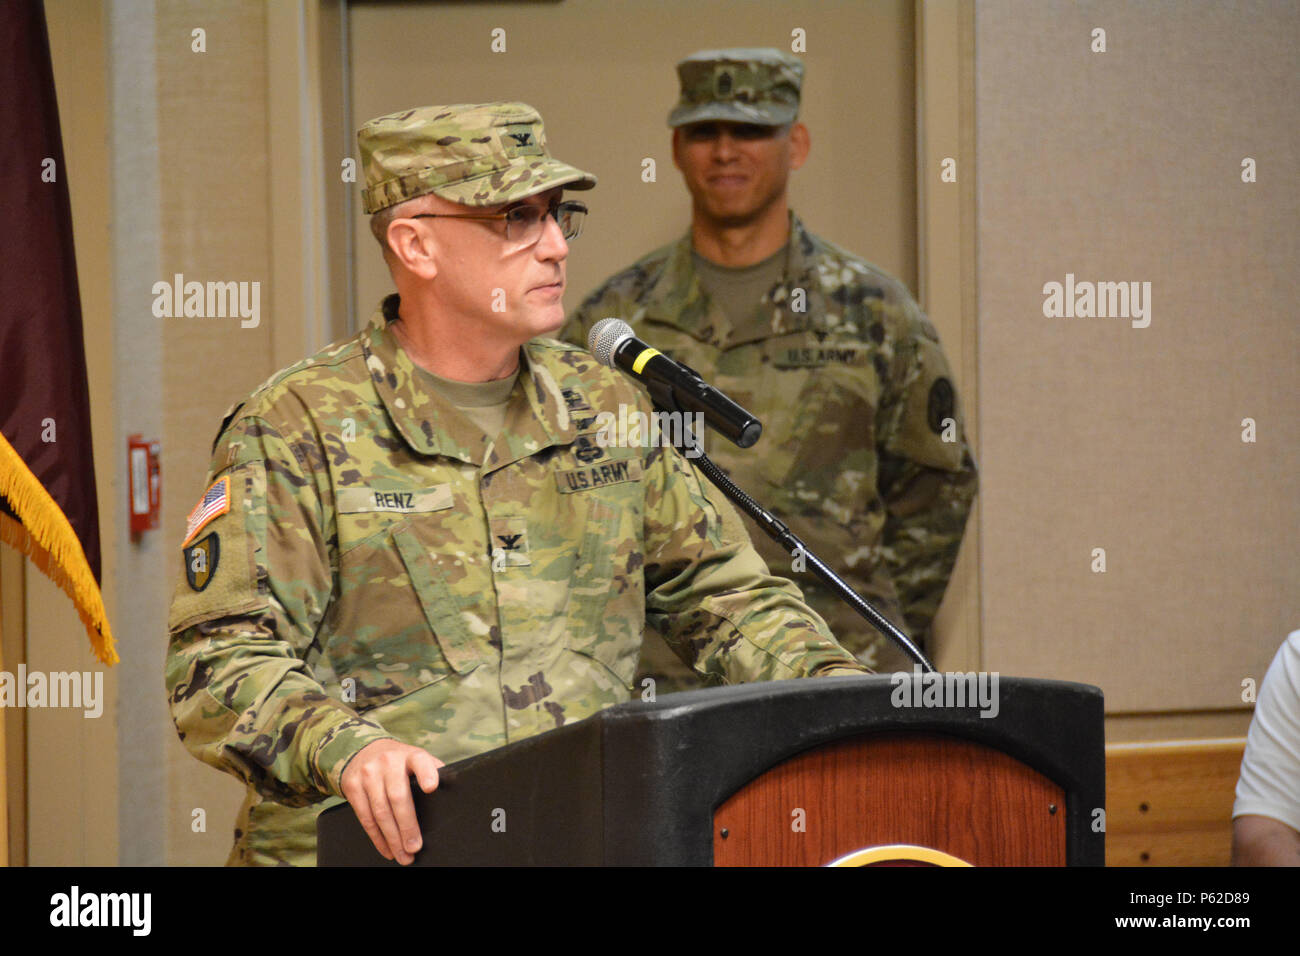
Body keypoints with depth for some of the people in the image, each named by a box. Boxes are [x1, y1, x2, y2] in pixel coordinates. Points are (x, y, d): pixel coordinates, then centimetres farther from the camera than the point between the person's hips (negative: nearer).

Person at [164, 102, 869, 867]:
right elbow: (220, 662, -9)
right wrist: (345, 748, -27)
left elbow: (723, 590, 23)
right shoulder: (298, 430, -2)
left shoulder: (605, 408, 14)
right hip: (374, 846, -4)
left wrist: (839, 690, 5)